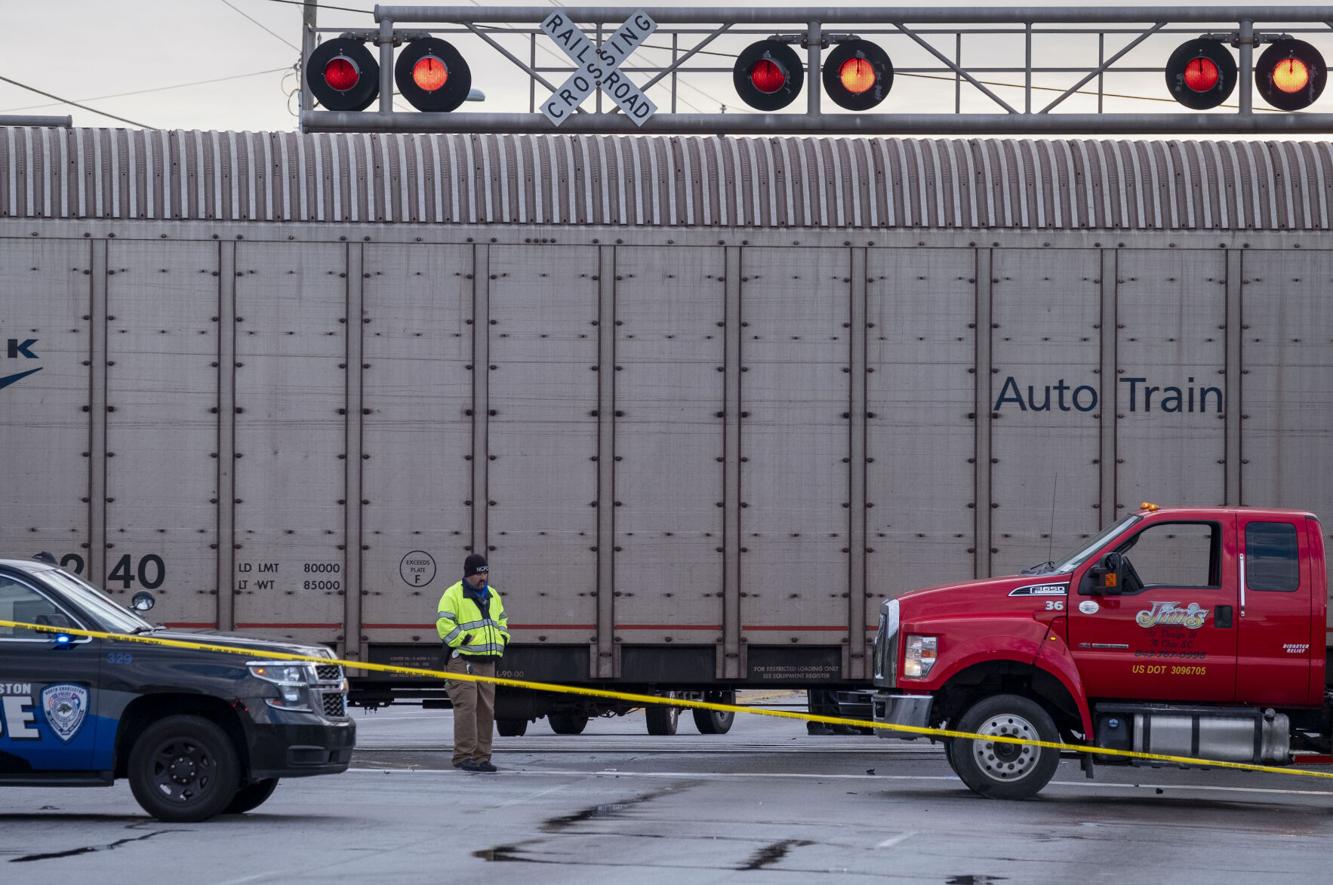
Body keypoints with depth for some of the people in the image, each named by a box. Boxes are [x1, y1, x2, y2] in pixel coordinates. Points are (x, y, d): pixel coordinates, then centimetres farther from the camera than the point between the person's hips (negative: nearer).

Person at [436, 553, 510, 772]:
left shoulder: (492, 595, 18)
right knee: (466, 707, -13)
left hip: (487, 662, 8)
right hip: (463, 661, -8)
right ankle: (463, 756, -12)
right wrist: (462, 640, -17)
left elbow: (502, 620, 30)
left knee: (486, 710, 7)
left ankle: (481, 757, 12)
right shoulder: (453, 595, -6)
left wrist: (502, 639, 14)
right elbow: (443, 622, -15)